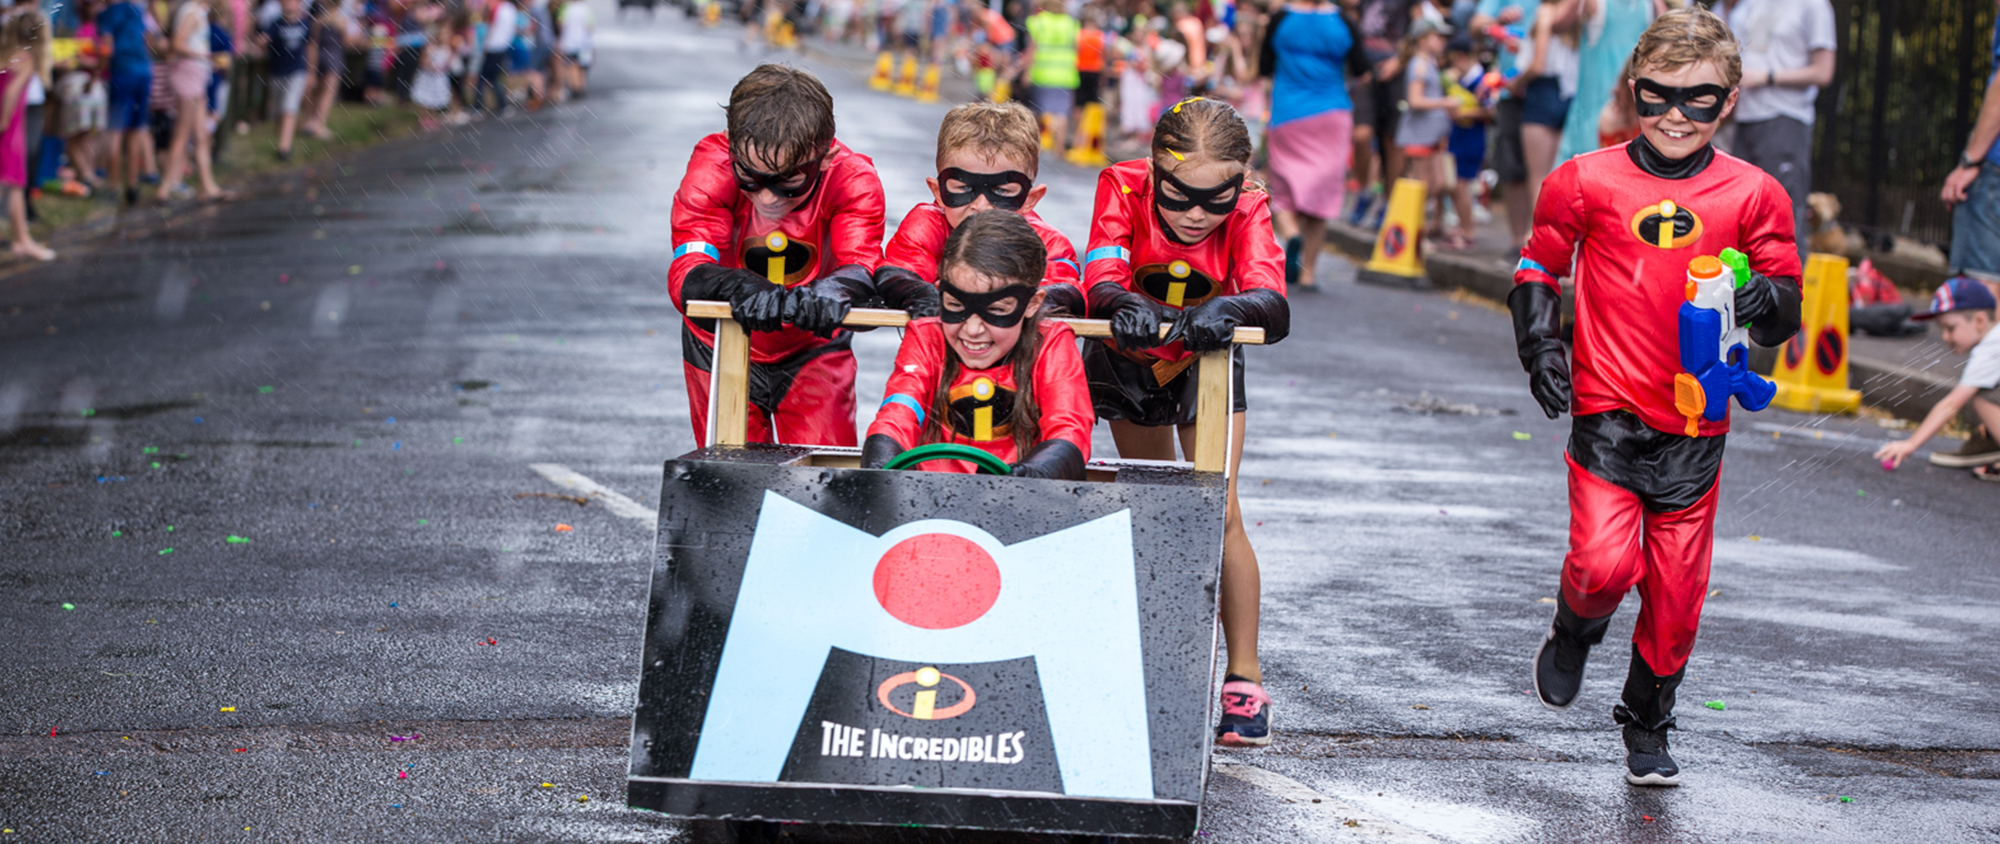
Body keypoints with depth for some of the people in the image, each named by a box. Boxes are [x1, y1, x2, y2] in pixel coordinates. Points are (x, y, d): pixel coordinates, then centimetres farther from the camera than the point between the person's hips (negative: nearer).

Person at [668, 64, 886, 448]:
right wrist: (737, 288, -60)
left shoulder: (851, 179, -25)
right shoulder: (712, 167, -27)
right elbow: (688, 269, -38)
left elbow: (862, 265, -37)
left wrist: (833, 291, -61)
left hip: (814, 350, 0)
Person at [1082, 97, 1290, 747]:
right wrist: (1127, 307, -65)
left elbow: (1274, 309, -45)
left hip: (1207, 363, -1)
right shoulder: (1123, 188, -31)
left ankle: (1244, 681, -4)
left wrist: (1225, 310, -67)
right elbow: (1100, 284, -43)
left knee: (1217, 511, -12)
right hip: (1129, 361, 1)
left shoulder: (1248, 213, -31)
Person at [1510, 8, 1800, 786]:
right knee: (1604, 564, -16)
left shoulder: (1752, 195, 2)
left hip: (1695, 424, 2)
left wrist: (1767, 298, -16)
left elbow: (1785, 313, 7)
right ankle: (1571, 637, 20)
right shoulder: (1587, 182, -1)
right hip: (1607, 410, -2)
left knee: (1677, 590, 4)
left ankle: (1647, 724, 26)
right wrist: (1541, 348, -2)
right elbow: (1537, 268, 12)